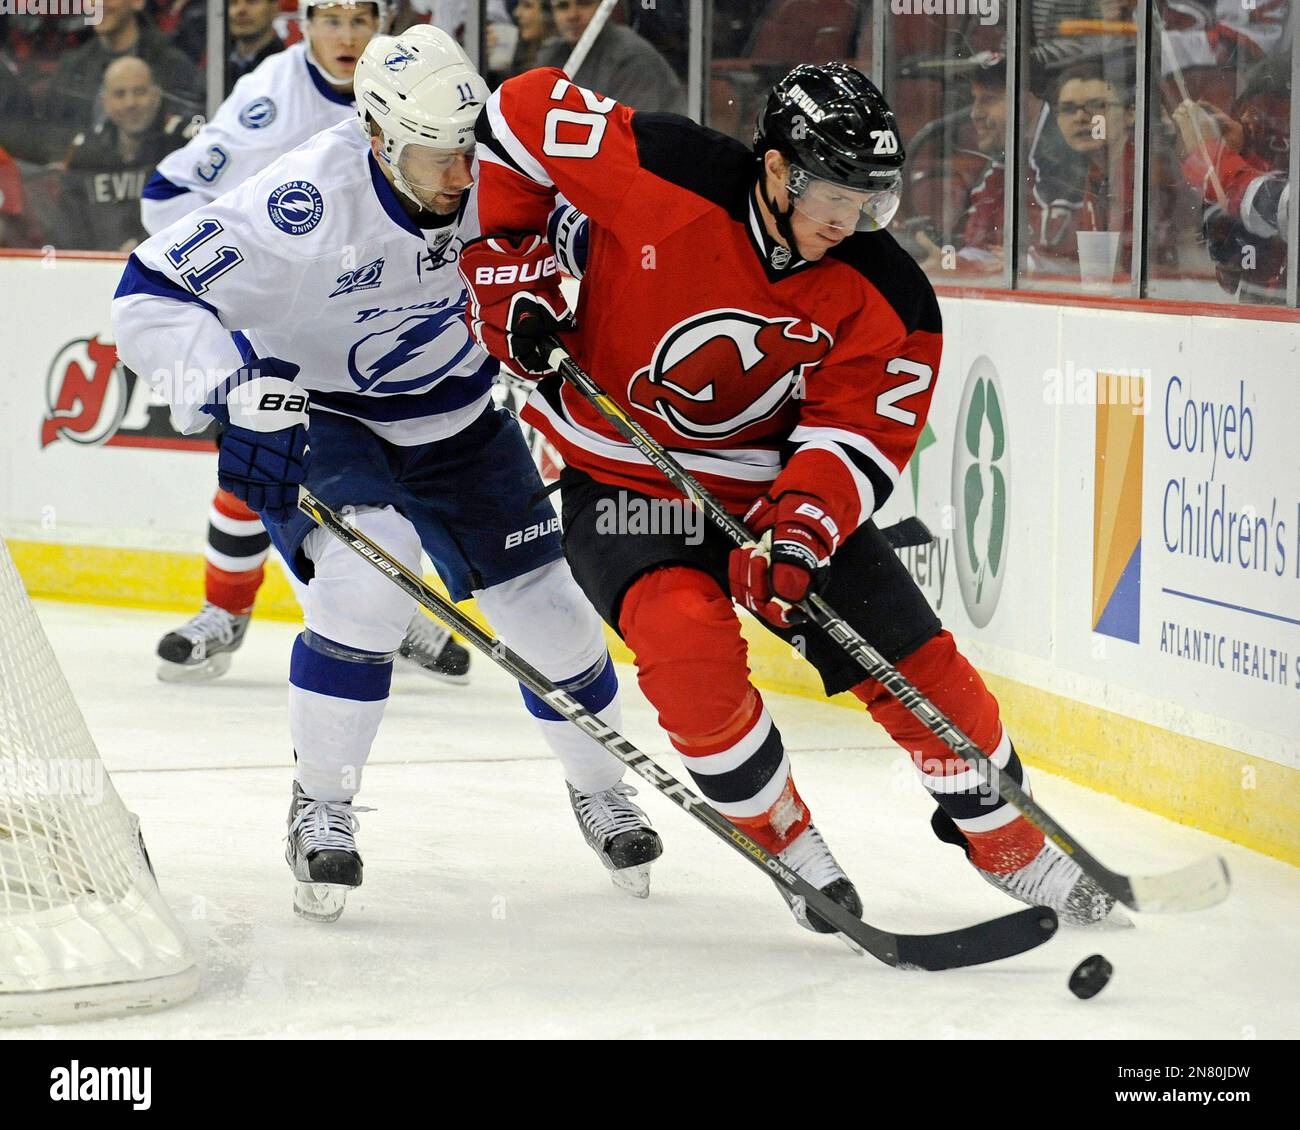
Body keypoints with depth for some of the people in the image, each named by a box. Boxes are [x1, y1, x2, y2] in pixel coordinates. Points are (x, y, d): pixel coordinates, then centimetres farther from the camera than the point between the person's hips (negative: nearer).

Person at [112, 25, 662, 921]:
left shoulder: (491, 169, -20)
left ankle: (602, 788, 32)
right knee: (371, 569, -29)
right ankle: (323, 808, -10)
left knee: (549, 606, 4)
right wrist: (245, 385, -43)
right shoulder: (313, 201, -34)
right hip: (316, 414, -4)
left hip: (454, 415, 4)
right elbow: (152, 294, -31)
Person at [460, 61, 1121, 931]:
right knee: (687, 637, -30)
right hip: (623, 479, -2)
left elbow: (860, 432, -15)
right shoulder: (662, 176, -24)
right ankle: (786, 842, -7)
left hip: (782, 488, 2)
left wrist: (801, 526, -34)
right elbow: (524, 110, -13)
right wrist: (511, 264, -13)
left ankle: (1014, 849, 20)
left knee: (917, 662, -4)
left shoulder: (883, 297, -16)